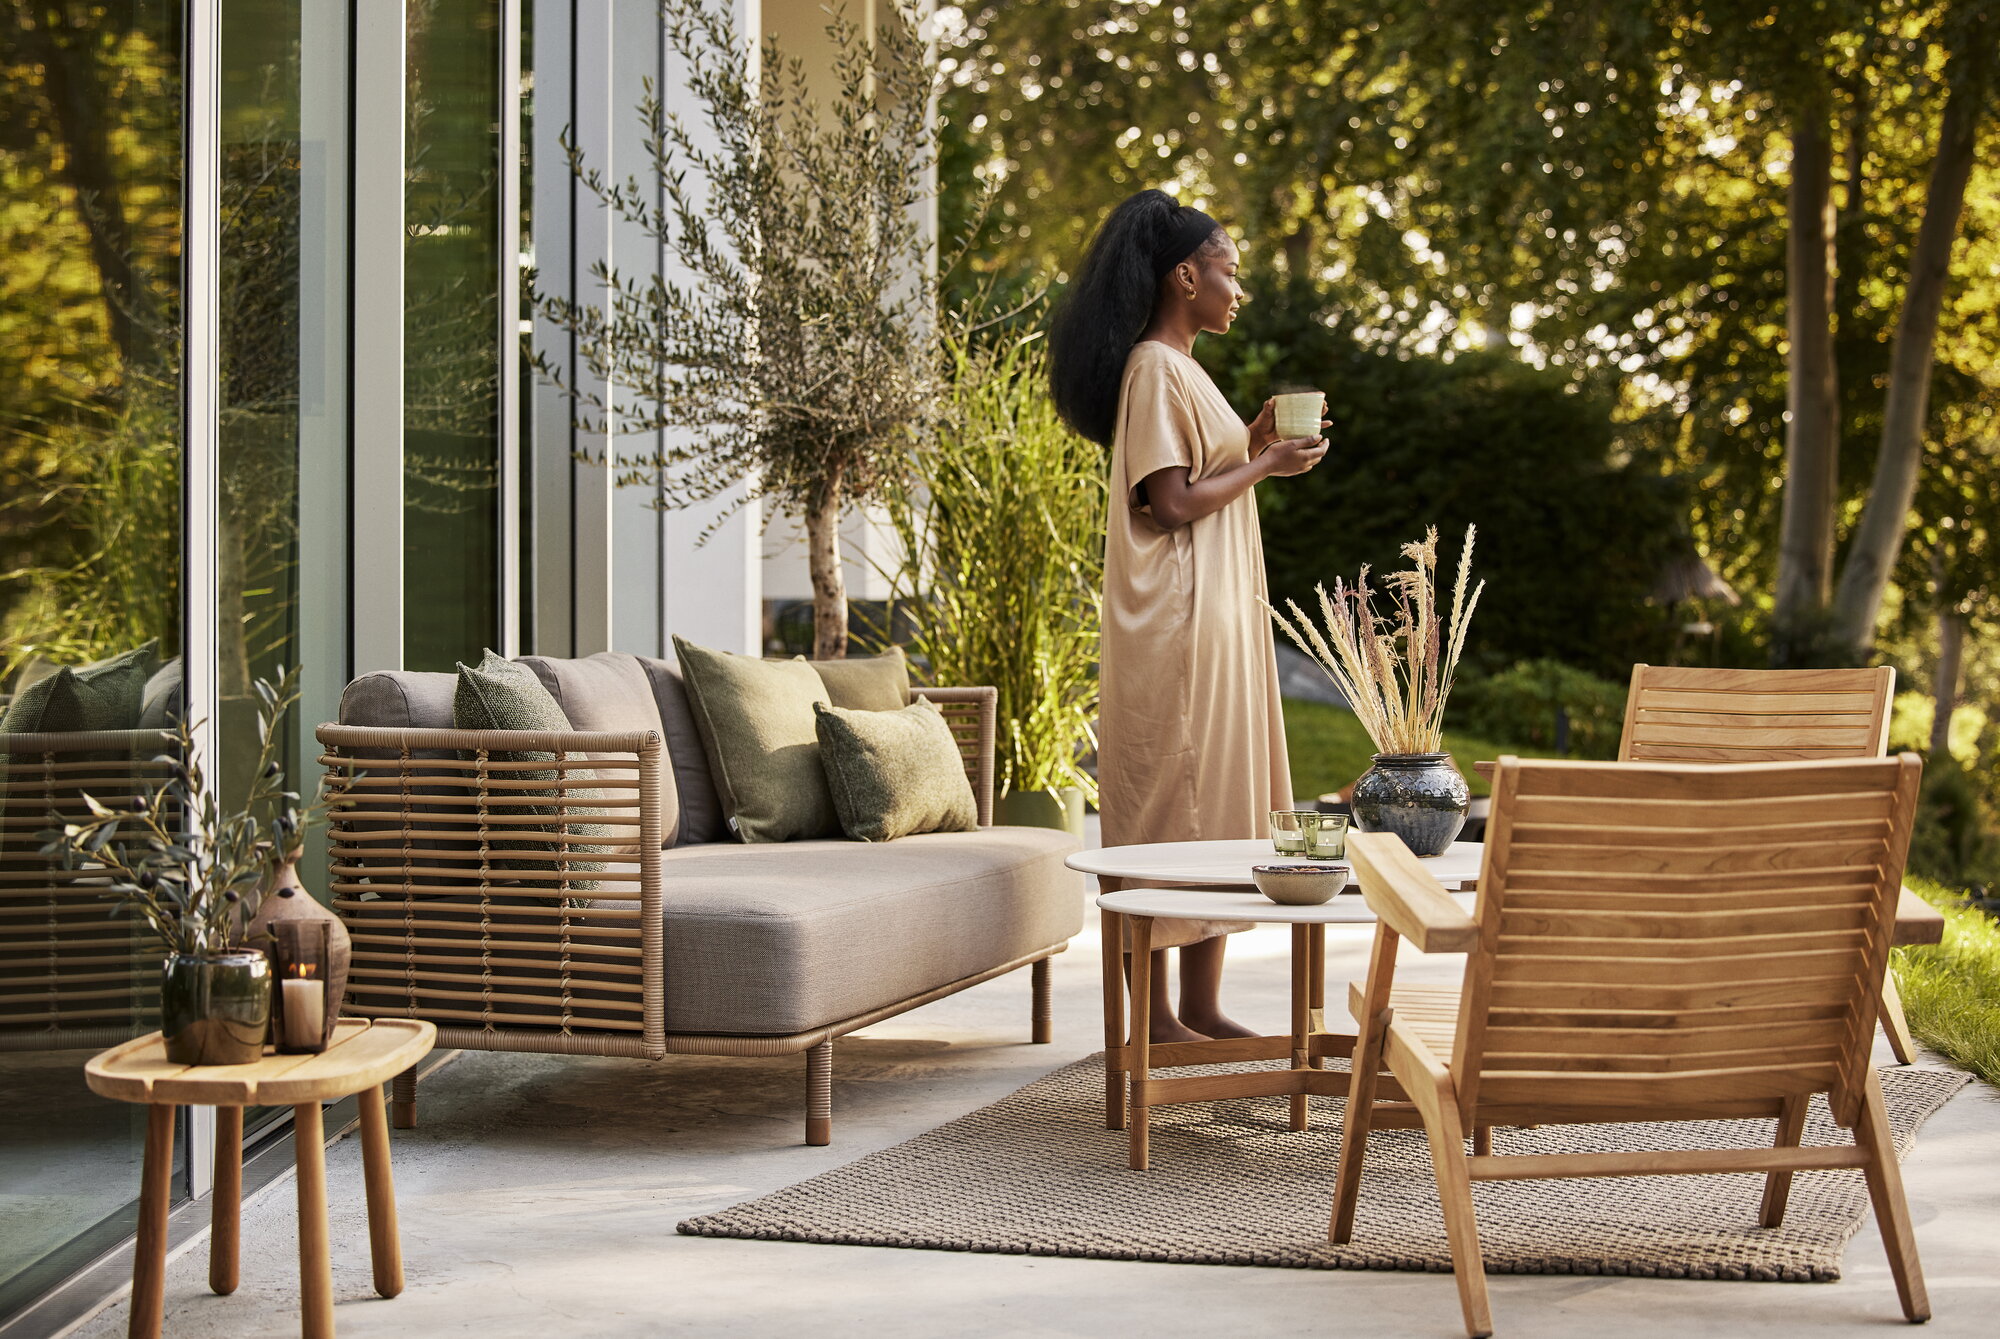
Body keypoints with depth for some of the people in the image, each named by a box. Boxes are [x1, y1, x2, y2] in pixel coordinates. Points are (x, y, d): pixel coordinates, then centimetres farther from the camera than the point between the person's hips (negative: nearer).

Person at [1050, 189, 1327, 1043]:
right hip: (1175, 626, -10)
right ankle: (1155, 1014, -2)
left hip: (1215, 623, 10)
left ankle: (1201, 1006, 15)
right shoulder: (1154, 370, -12)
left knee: (1218, 809, 10)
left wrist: (1253, 443, 11)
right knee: (1169, 811, -7)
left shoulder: (1181, 369, 18)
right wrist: (1265, 464, -9)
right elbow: (1171, 504, -19)